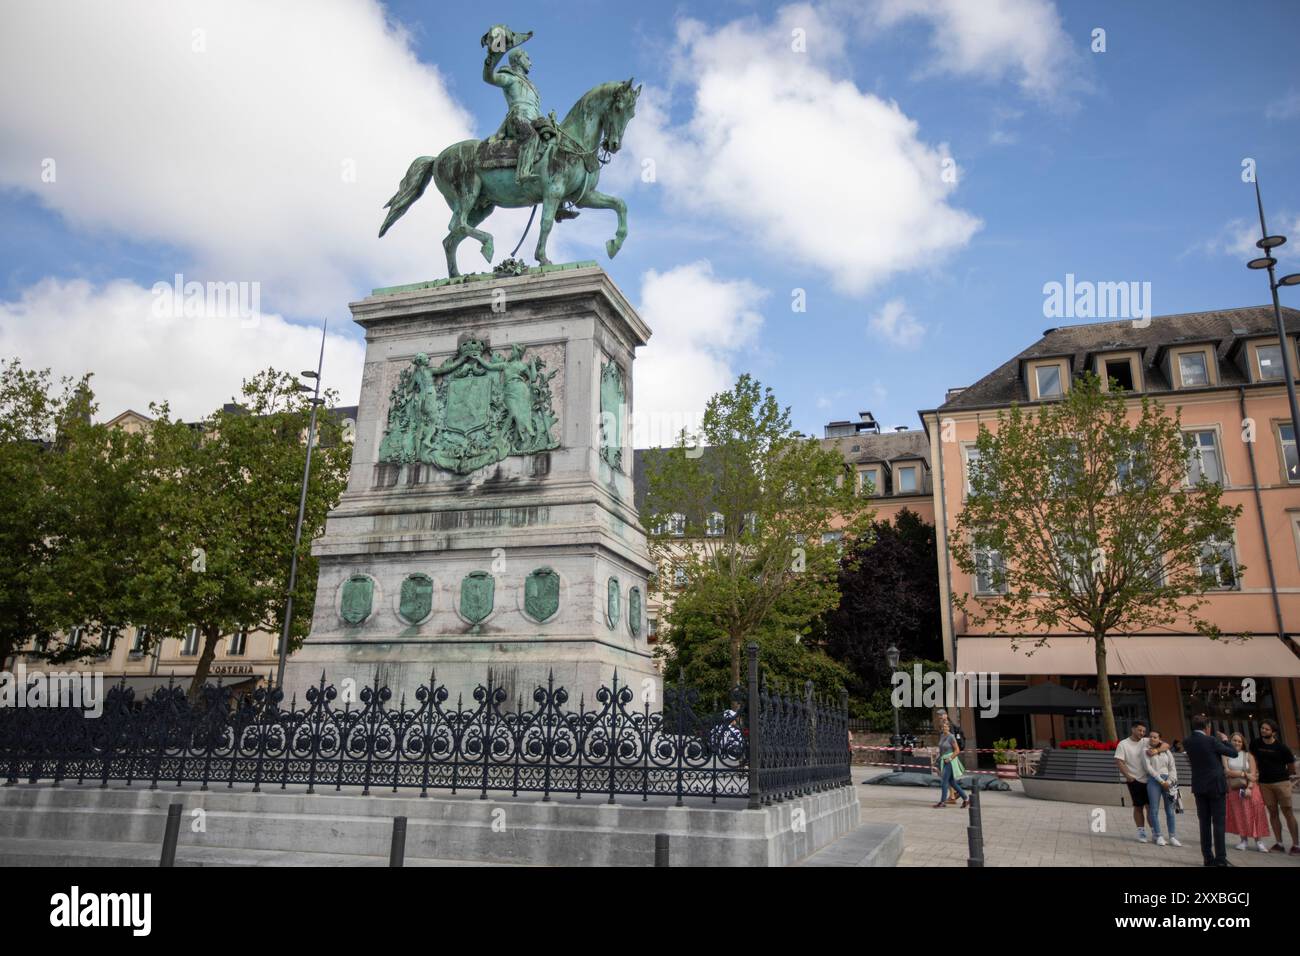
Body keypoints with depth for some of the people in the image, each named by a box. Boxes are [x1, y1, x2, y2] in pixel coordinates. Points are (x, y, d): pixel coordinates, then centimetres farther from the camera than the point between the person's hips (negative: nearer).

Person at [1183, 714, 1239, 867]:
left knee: (1204, 823, 7)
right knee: (1218, 823, -1)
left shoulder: (1187, 742, 1)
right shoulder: (1212, 741, -13)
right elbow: (1233, 753, -3)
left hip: (1199, 787, 4)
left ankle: (1208, 857, 8)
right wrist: (1225, 740, 15)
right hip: (1216, 785, -4)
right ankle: (1220, 859, -1)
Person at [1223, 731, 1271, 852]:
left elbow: (1253, 774, -3)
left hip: (1250, 788, 0)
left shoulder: (1248, 756, 4)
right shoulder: (1226, 756, 4)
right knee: (1239, 815, 1)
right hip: (1234, 789, 0)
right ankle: (1244, 841, 8)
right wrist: (1244, 774, -12)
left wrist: (1249, 788, -15)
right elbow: (1227, 771, -6)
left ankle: (1259, 841, 0)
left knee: (1254, 813, -6)